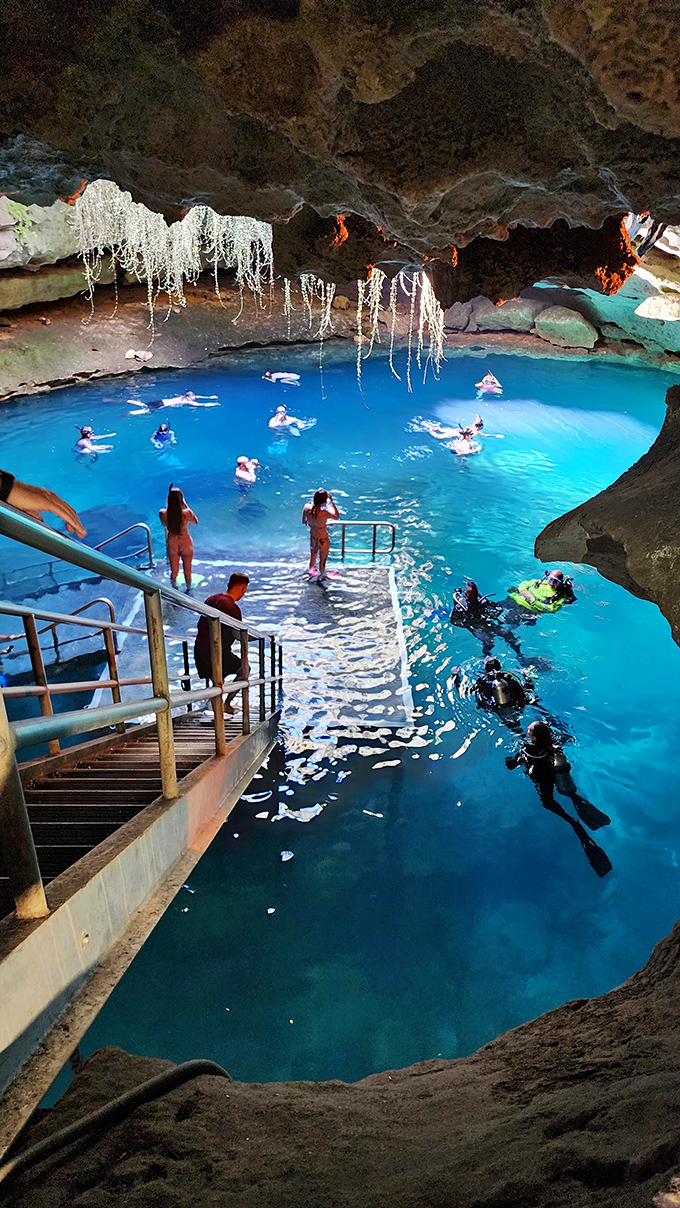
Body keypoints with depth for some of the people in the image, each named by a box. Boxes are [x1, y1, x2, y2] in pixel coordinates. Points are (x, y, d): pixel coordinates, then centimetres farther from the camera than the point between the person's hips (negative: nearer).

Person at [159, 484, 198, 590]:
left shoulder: (163, 513, -22)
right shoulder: (187, 513, -29)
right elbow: (195, 522, -4)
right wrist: (186, 505, -7)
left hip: (172, 544, 1)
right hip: (186, 543, -1)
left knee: (174, 571, 22)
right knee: (187, 570, 23)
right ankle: (189, 589, 45)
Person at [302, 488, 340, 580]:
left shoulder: (306, 507, -21)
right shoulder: (324, 513, -36)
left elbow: (303, 521, -3)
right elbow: (337, 516, -15)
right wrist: (332, 501, -15)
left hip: (312, 539, 4)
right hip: (323, 540, -4)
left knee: (312, 558, 32)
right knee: (322, 560, 24)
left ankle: (311, 573, 56)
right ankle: (321, 577, 46)